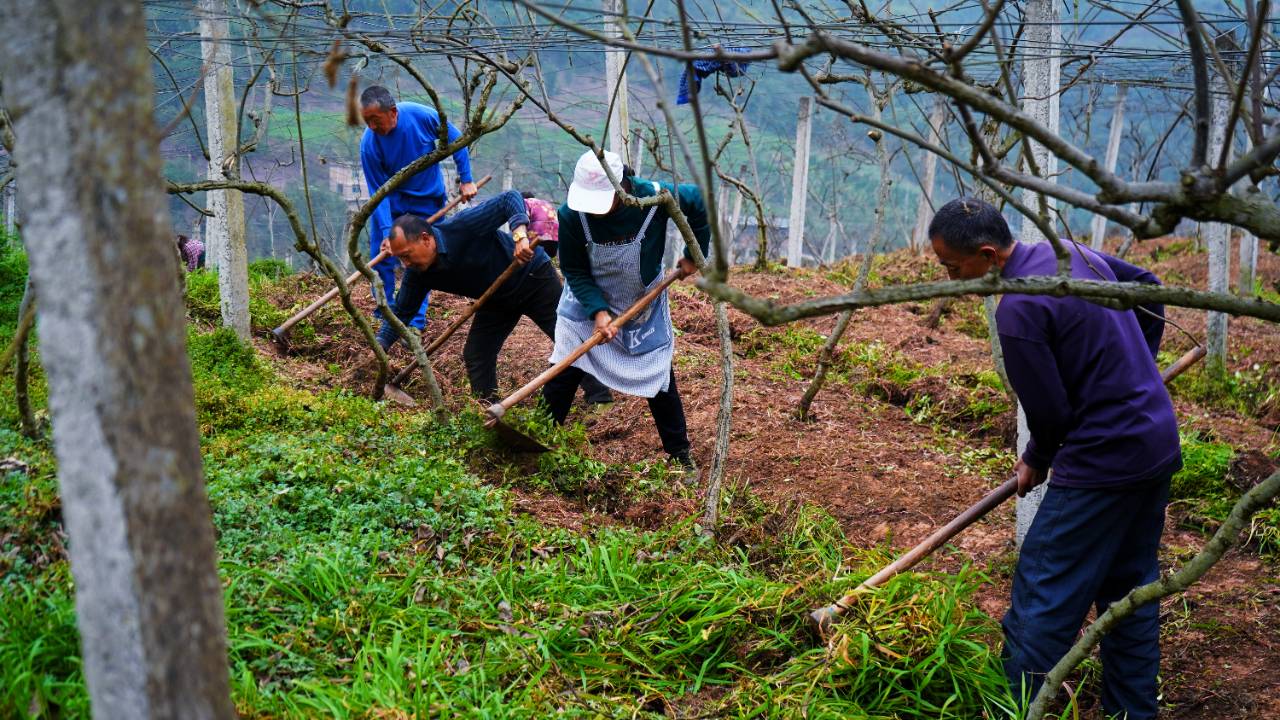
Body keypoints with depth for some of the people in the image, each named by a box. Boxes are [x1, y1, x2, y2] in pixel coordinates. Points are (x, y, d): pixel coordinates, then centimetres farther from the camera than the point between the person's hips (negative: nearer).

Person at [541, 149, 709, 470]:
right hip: (588, 300, 0)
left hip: (645, 304, 0)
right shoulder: (571, 214, -29)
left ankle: (680, 453, 22)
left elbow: (698, 200, -8)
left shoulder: (656, 198, -30)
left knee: (659, 378, 7)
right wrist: (597, 311, -29)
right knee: (562, 375, -4)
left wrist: (694, 255, -4)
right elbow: (574, 271, -17)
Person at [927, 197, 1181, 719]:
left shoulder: (1016, 311, -22)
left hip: (1102, 462, -10)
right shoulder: (1071, 252, 6)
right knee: (1130, 588, 19)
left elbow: (1051, 411, -16)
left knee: (1042, 596, -2)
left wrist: (1037, 461, 5)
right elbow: (1146, 286, 23)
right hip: (1158, 444, 10)